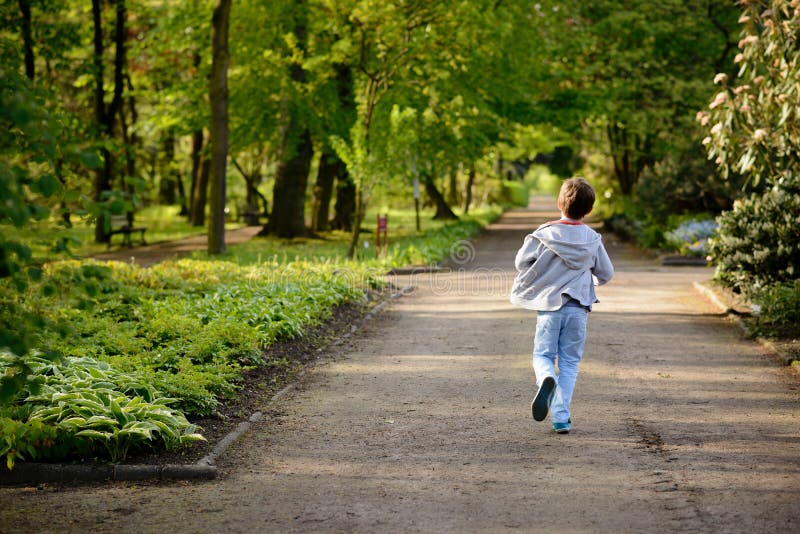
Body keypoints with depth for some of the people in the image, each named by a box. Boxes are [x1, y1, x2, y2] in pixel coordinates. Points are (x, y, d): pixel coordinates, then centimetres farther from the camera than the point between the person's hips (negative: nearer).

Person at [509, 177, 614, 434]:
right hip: (578, 308, 1)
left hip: (548, 306, -1)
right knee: (570, 362, 8)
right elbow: (606, 273, 9)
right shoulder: (592, 239, 0)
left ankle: (546, 378, -26)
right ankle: (561, 417, 2)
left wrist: (537, 277, 16)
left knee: (543, 355, 10)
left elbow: (521, 261, -4)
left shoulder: (545, 233, -7)